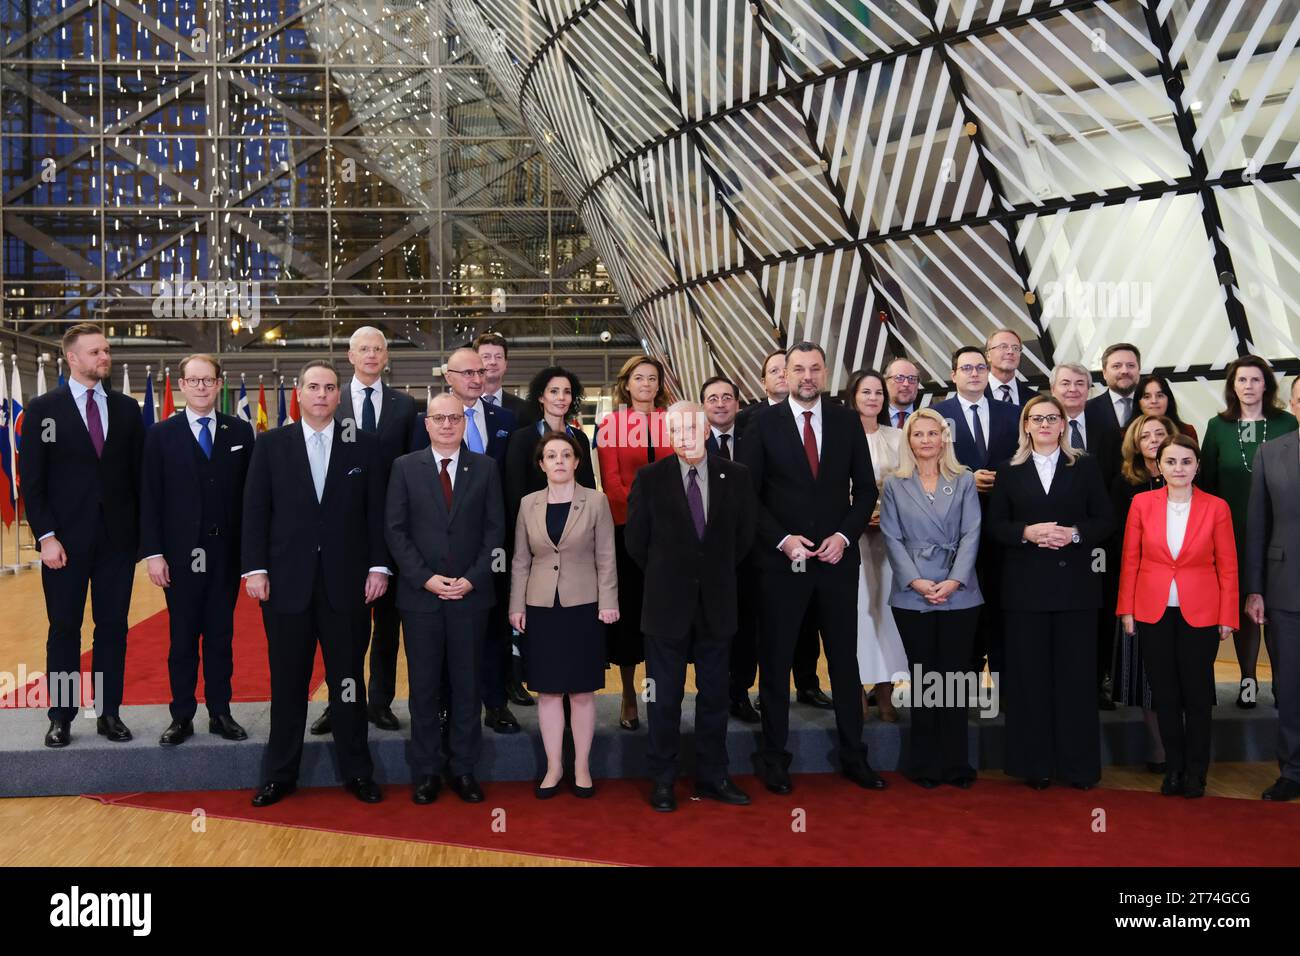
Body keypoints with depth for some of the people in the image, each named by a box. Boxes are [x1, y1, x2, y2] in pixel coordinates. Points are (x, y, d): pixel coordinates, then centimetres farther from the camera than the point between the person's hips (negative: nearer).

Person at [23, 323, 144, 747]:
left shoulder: (127, 408, 7)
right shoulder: (43, 409, -1)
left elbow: (139, 473, 8)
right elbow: (31, 478, -3)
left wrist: (143, 531, 4)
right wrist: (46, 536, -10)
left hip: (118, 537, 2)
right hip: (66, 539, -2)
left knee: (113, 627, 7)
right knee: (64, 629, 6)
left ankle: (109, 713, 16)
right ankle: (61, 717, 16)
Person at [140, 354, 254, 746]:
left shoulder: (240, 432, 5)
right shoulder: (161, 434, 2)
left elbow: (251, 492, 3)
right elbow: (150, 498, 0)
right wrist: (153, 553, -7)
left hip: (227, 553, 1)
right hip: (181, 554, -1)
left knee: (221, 637, 9)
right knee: (182, 639, 7)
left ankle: (220, 714, 18)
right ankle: (182, 717, 16)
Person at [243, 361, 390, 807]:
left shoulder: (364, 445, 4)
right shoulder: (270, 445, 5)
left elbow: (377, 512, 3)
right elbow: (255, 512, 2)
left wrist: (378, 566, -4)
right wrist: (255, 569, -5)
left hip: (347, 584, 0)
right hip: (287, 583, 0)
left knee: (348, 680, 8)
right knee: (287, 683, 9)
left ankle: (357, 772, 19)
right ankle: (279, 775, 21)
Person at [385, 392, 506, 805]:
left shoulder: (485, 468, 4)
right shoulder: (405, 467, 3)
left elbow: (495, 530, 2)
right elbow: (395, 530, 0)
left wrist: (472, 578, -9)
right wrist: (426, 578, -10)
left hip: (471, 594, 0)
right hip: (420, 595, 0)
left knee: (467, 685, 7)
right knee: (424, 686, 6)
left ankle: (463, 768, 17)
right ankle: (426, 771, 16)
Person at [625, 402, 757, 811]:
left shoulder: (735, 477, 0)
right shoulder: (650, 478, -4)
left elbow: (743, 537, 9)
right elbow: (636, 541, 2)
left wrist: (717, 574, 10)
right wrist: (665, 577, 8)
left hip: (716, 604, 2)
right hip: (667, 605, -2)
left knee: (714, 694, 10)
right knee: (664, 697, 6)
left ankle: (712, 776, 22)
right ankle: (663, 780, 16)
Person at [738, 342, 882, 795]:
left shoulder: (847, 422, 5)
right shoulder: (763, 424, -2)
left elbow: (866, 488, 7)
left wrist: (845, 535, -7)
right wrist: (782, 540, -13)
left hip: (838, 558, 2)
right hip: (781, 559, -2)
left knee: (845, 659, 11)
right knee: (775, 663, 6)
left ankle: (854, 756, 24)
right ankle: (774, 758, 19)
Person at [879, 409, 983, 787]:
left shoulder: (964, 481, 9)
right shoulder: (894, 484, 8)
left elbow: (971, 533, 0)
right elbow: (892, 538, 1)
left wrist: (954, 581, -12)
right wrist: (915, 581, -11)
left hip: (959, 593, 0)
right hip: (912, 595, 0)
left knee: (955, 677, 3)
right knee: (922, 678, 5)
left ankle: (956, 763, 12)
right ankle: (926, 764, 13)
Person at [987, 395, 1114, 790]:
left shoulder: (1085, 467, 8)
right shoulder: (1010, 471, 9)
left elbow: (1105, 520, 4)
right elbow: (994, 524, 5)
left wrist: (1074, 534, -13)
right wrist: (1026, 532, -12)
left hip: (1075, 583, 0)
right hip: (1025, 586, 1)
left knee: (1076, 674, 1)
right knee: (1030, 675, 3)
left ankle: (1079, 764, 12)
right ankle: (1035, 764, 12)